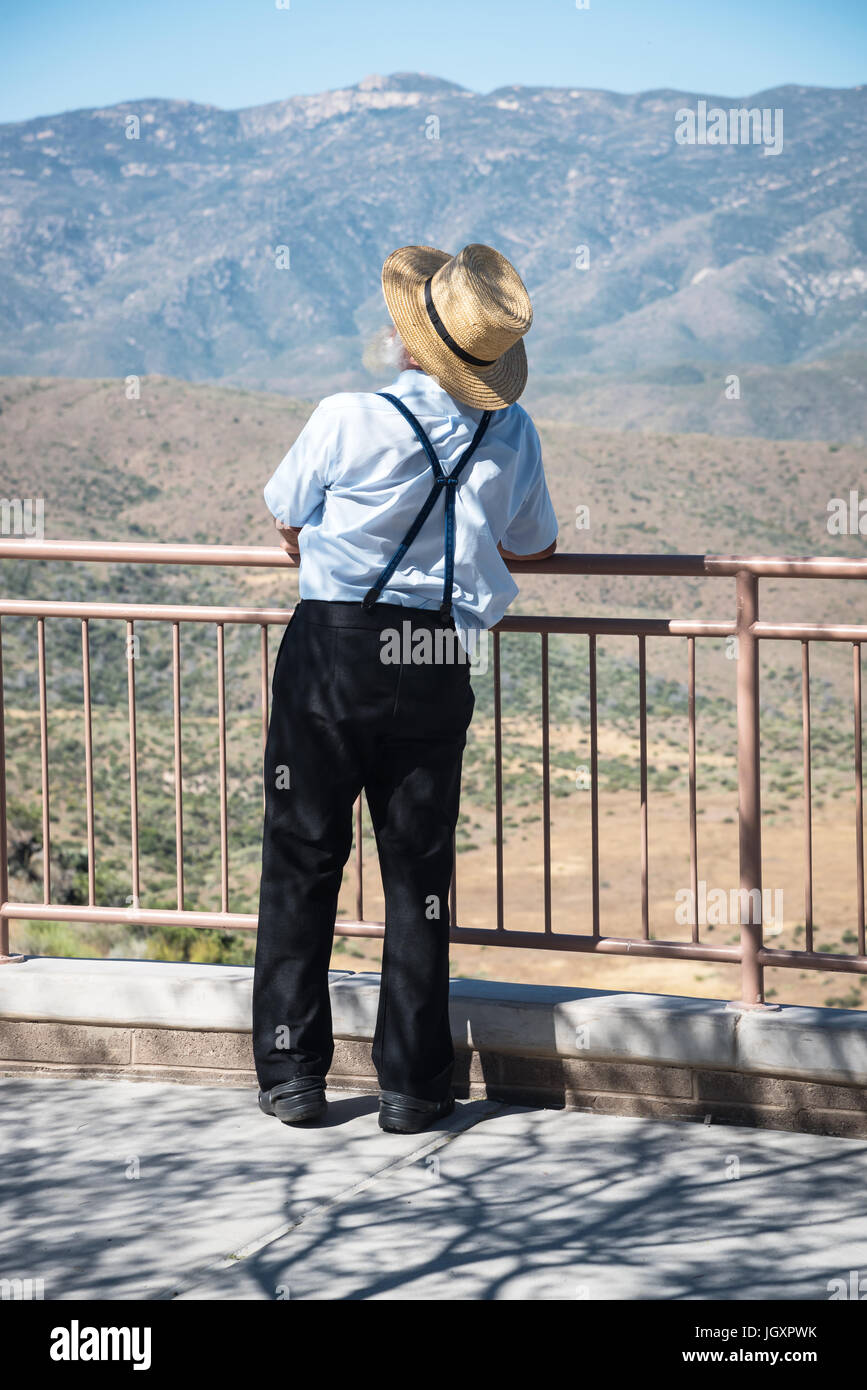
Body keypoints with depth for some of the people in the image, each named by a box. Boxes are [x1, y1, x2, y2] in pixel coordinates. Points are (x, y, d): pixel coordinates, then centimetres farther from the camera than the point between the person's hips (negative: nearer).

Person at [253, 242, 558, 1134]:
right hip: (438, 667, 3)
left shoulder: (347, 421, -13)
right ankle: (412, 1084, 12)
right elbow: (536, 545, 15)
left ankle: (292, 1074, 13)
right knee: (419, 877, 10)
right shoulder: (511, 434, -2)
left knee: (302, 866, 10)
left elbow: (288, 523, 4)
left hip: (333, 656, -2)